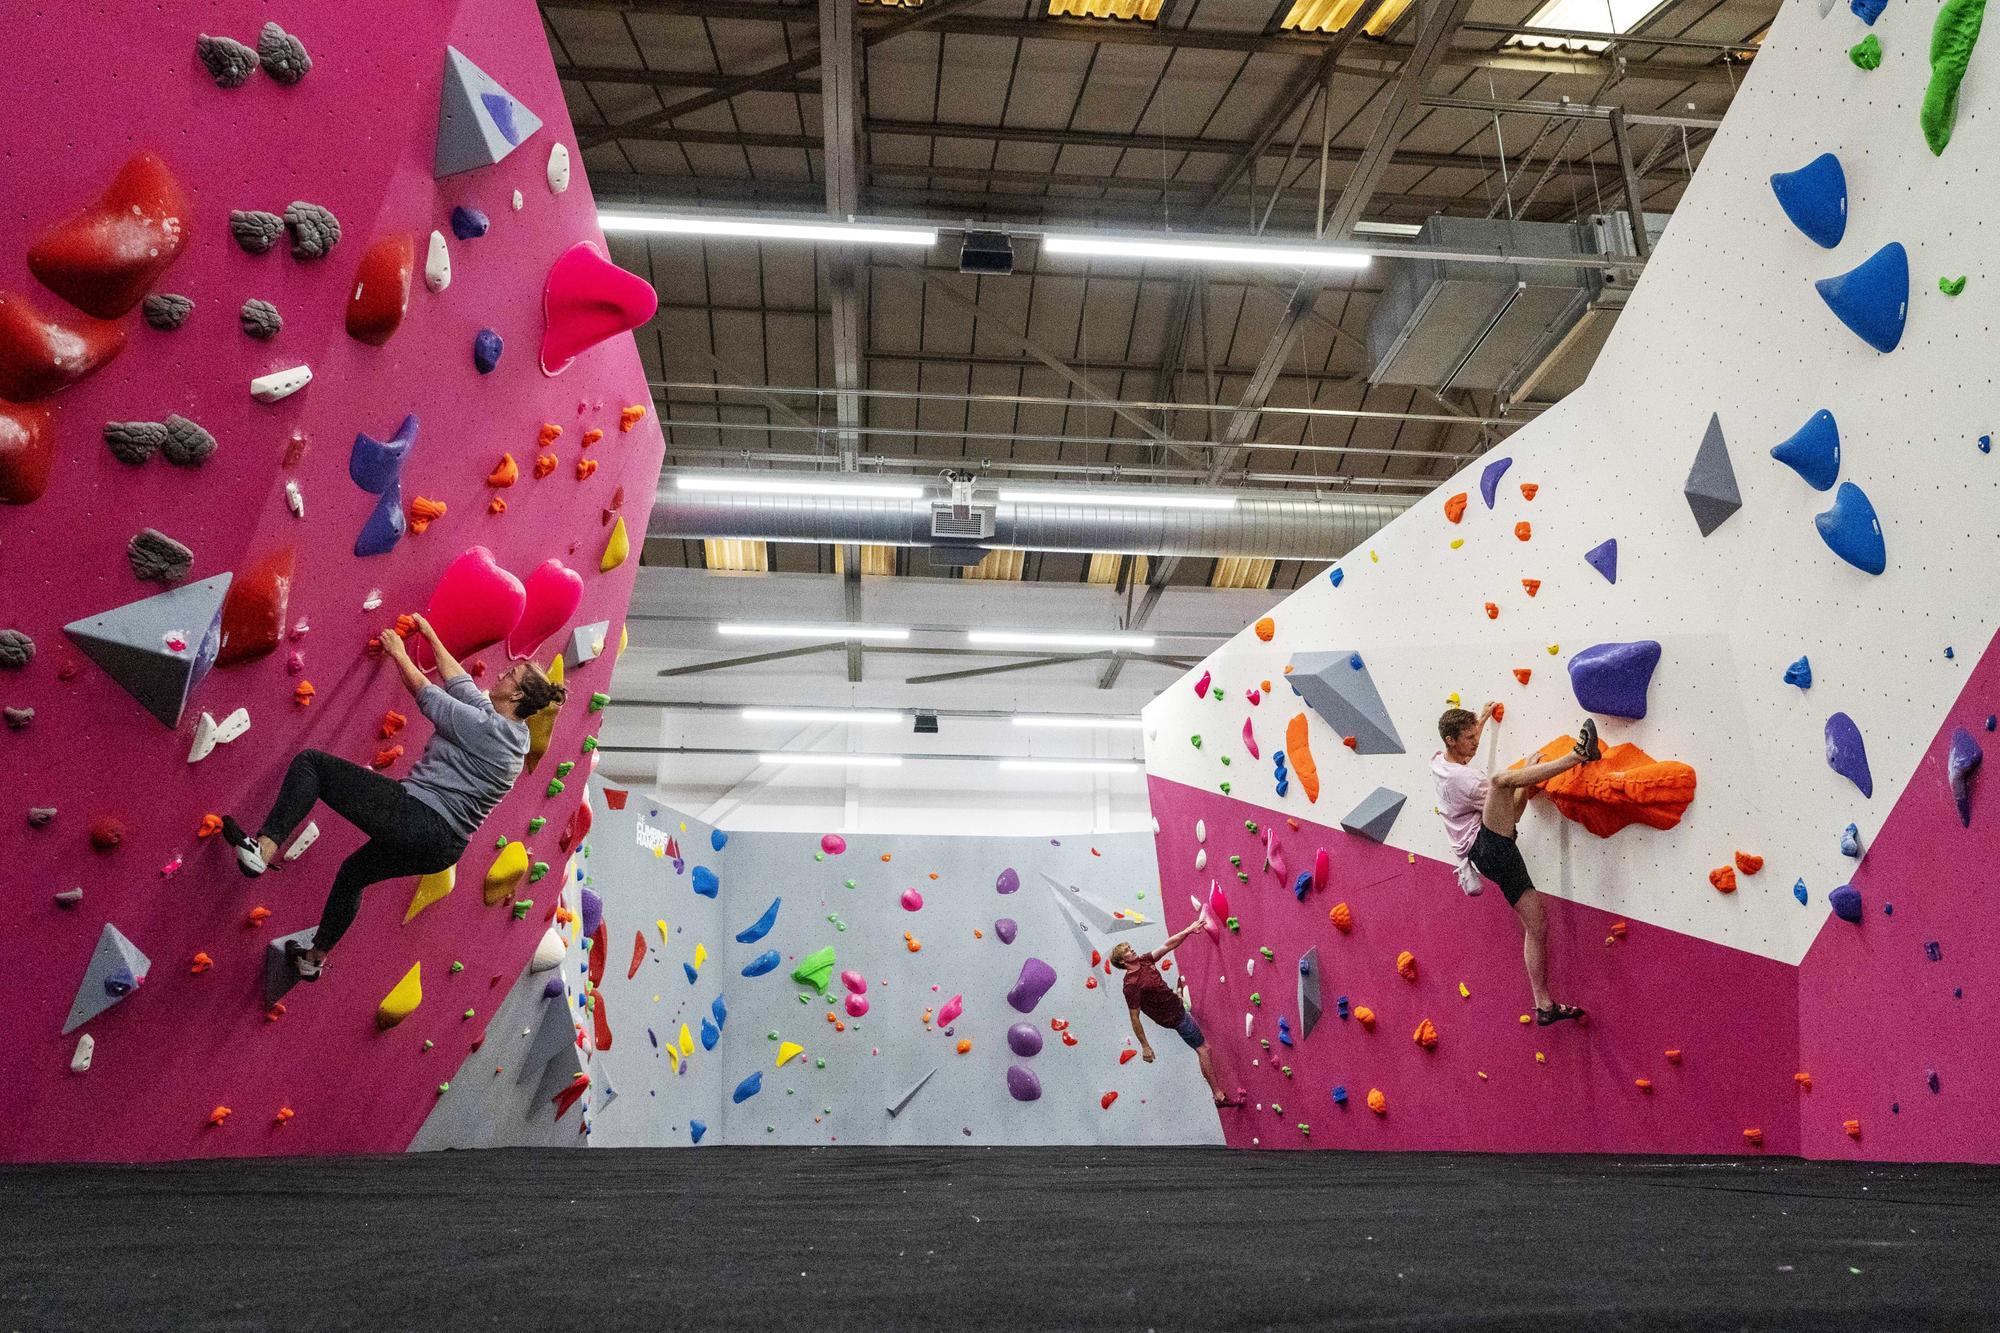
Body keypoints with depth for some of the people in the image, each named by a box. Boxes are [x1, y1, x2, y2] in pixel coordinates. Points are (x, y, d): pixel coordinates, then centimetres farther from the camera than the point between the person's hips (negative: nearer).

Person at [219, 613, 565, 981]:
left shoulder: (482, 725, -16)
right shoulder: (514, 734, 9)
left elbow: (424, 692, -3)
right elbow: (456, 678, 22)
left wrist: (398, 651, 13)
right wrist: (431, 636, 31)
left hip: (413, 815, -9)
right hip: (445, 848, 9)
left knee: (311, 762, 0)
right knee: (353, 873, 35)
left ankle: (262, 849, -12)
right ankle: (315, 958, 46)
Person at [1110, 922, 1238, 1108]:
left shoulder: (1143, 961, -6)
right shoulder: (1131, 985, -29)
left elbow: (1168, 945, -4)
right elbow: (1134, 1018, -25)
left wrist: (1189, 929, -11)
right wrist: (1145, 1046, -20)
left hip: (1177, 1006, 8)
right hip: (1175, 1017, -8)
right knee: (1203, 1049, -2)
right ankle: (1220, 1096, 4)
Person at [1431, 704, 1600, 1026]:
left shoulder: (1438, 761, 13)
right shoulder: (1462, 779, -14)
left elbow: (1472, 754, 40)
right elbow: (1514, 811, -9)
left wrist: (1482, 719, 49)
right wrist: (1527, 778, -1)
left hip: (1494, 856, 9)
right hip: (1490, 846, -9)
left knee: (1538, 922, 6)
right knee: (1501, 778, -30)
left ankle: (1544, 1005, 10)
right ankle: (1578, 755, -34)